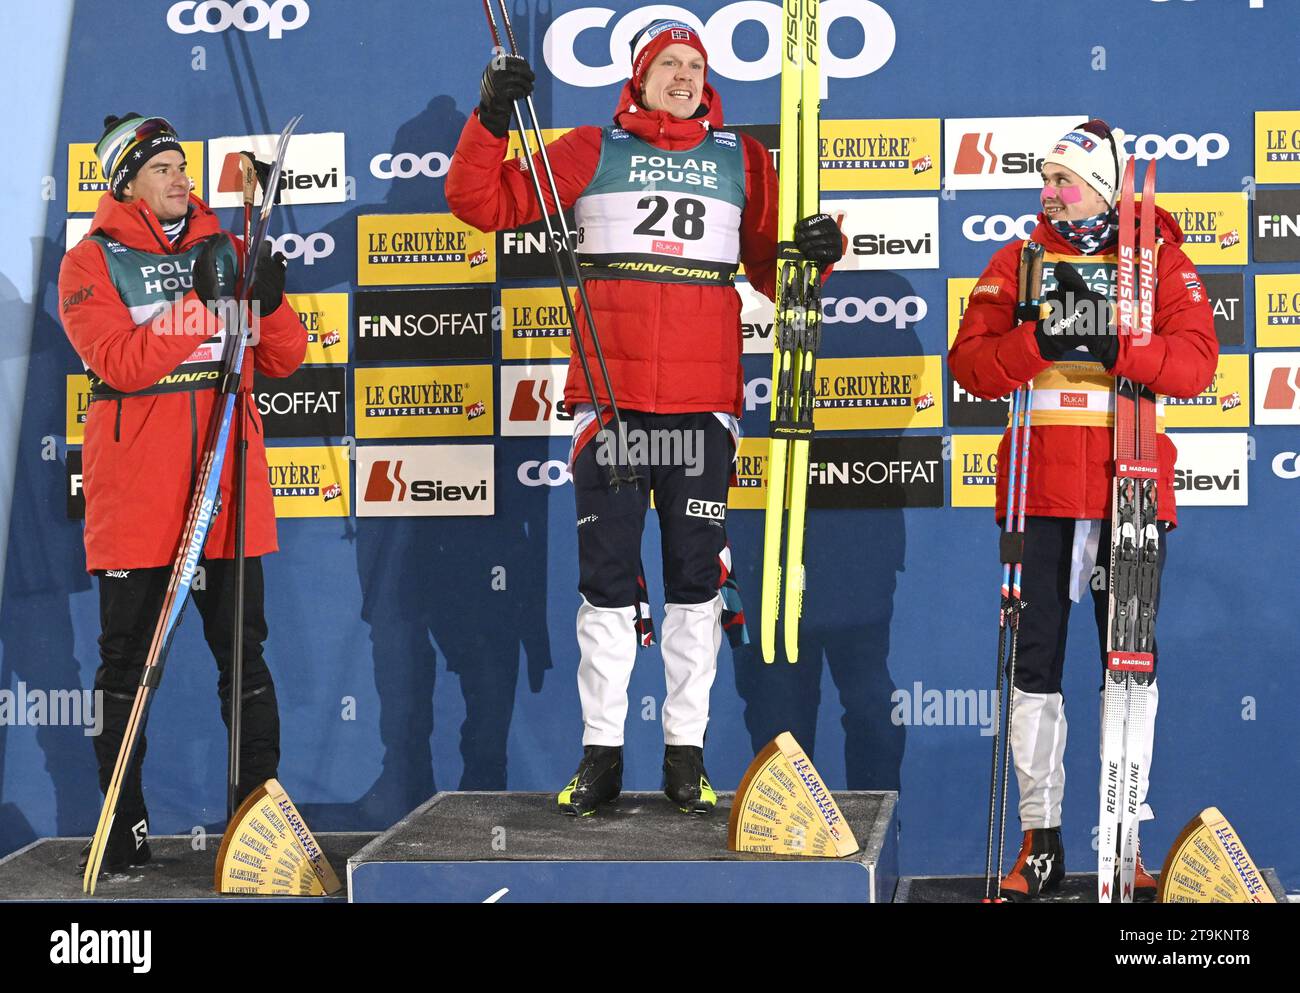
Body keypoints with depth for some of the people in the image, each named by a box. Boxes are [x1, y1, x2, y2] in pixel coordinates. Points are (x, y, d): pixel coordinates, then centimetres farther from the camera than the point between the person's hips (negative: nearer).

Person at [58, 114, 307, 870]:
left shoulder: (226, 249, 11)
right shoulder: (92, 261, 1)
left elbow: (284, 360, 8)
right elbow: (120, 364, -14)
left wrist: (269, 300, -11)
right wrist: (200, 302, -20)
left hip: (227, 489, 3)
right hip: (135, 494, -2)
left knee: (244, 654, 5)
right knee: (127, 664, 5)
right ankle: (125, 825, 14)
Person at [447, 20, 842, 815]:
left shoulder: (743, 160, 13)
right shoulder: (591, 153, 9)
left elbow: (773, 270, 16)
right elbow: (482, 203, 7)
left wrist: (815, 250, -5)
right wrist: (492, 119, -7)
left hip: (705, 404, 1)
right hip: (609, 398, -1)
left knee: (697, 578, 4)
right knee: (606, 578, 2)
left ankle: (687, 751, 12)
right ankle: (602, 751, 10)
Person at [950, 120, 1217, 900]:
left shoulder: (1161, 261, 4)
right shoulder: (1018, 261, 7)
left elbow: (1196, 361, -7)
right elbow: (970, 362, -2)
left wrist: (1116, 349, -22)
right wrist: (1039, 343, -20)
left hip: (1131, 484, -1)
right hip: (1042, 485, 1)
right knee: (1036, 659, 2)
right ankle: (1041, 842, 11)